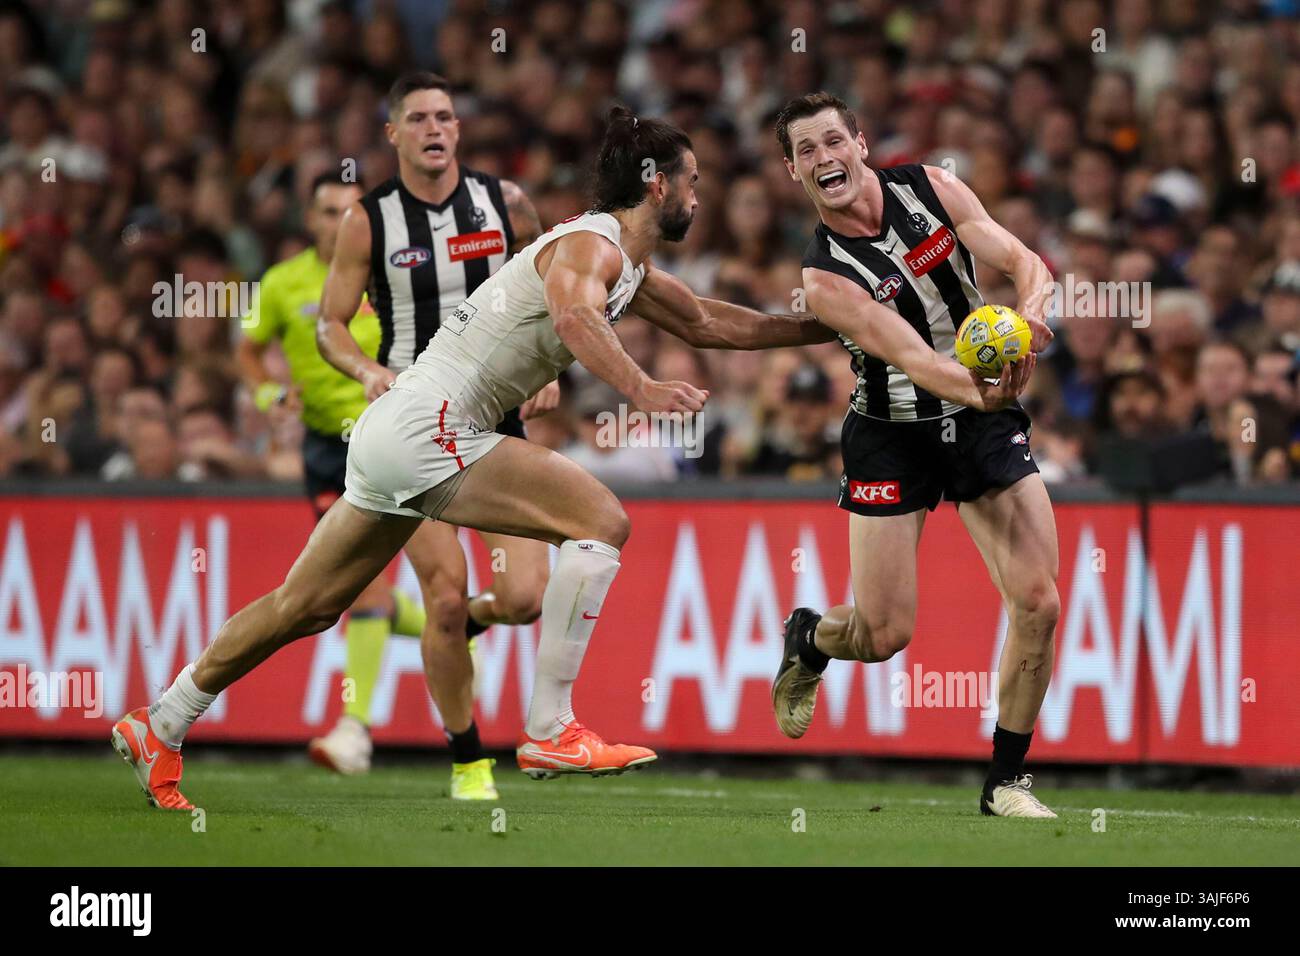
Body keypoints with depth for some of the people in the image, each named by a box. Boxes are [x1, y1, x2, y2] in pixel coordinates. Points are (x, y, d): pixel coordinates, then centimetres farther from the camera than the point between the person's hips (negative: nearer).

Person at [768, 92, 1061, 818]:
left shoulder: (930, 189, -5)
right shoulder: (827, 274, -17)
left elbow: (1024, 261, -5)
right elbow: (912, 357, -28)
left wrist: (1029, 315, -28)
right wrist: (979, 391, -48)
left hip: (984, 418, 3)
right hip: (894, 436, -3)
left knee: (1038, 602, -11)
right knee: (886, 634, -2)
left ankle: (1007, 781, 5)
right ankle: (807, 640, 36)